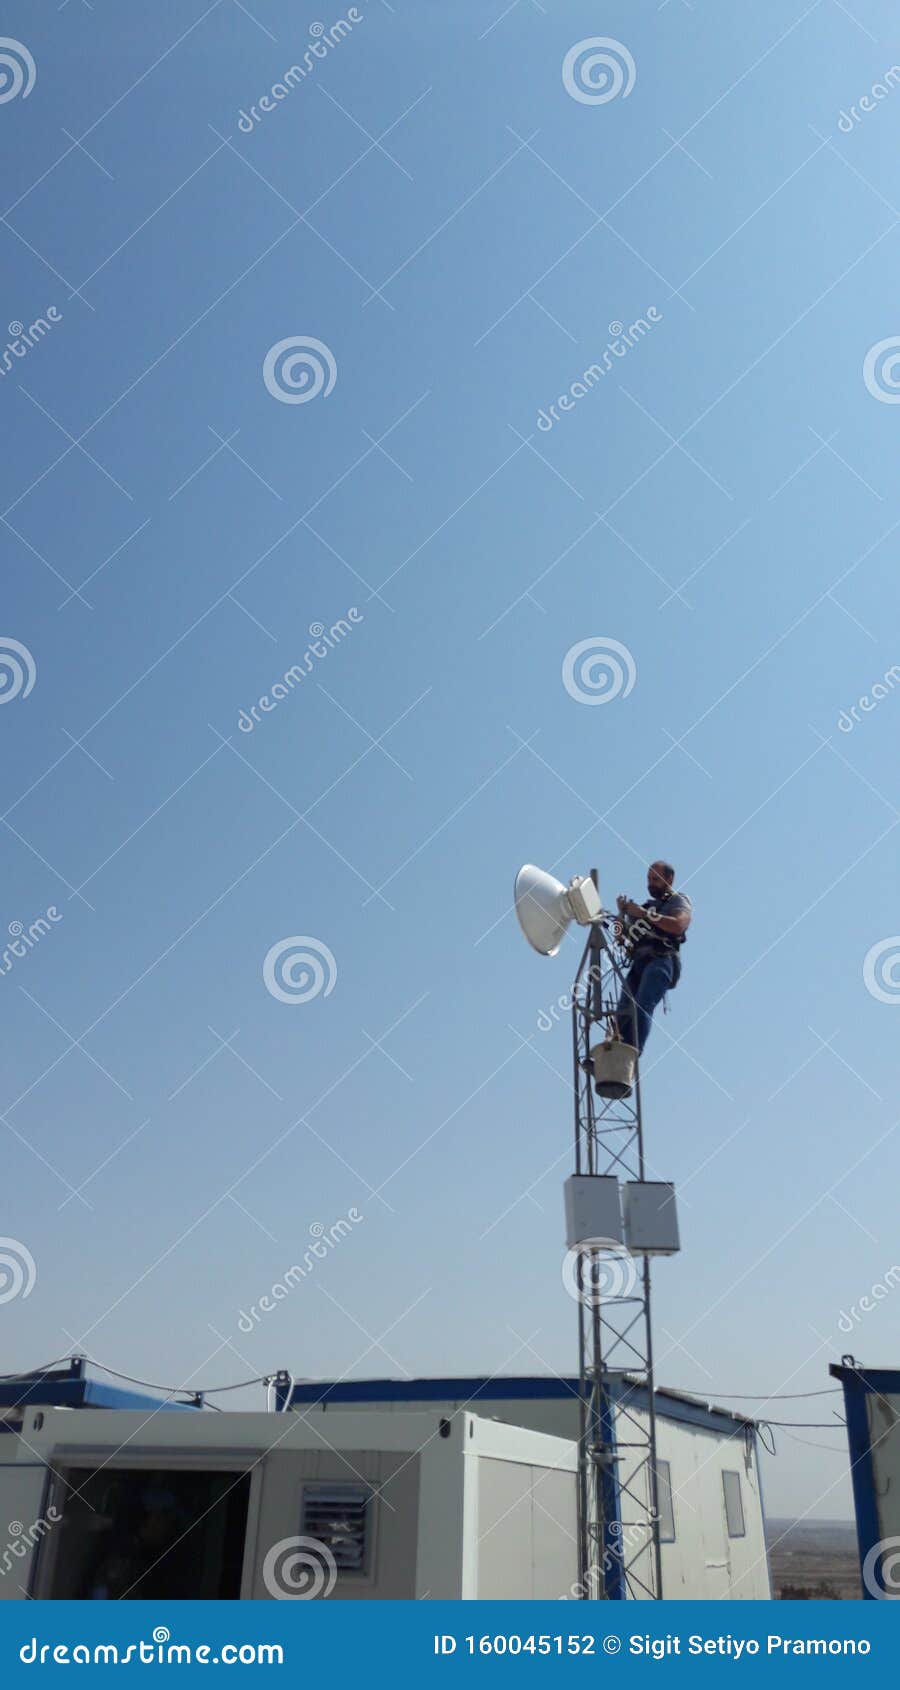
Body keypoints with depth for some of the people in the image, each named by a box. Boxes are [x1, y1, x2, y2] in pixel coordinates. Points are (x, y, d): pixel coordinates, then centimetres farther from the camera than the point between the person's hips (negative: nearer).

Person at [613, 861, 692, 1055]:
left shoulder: (679, 901, 13)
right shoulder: (649, 905, 32)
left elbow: (678, 926, -10)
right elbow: (627, 936, 28)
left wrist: (644, 914, -7)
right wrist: (623, 914, 10)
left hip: (661, 960, -6)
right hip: (639, 962, 6)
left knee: (642, 1007, -25)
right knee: (624, 1011, -14)